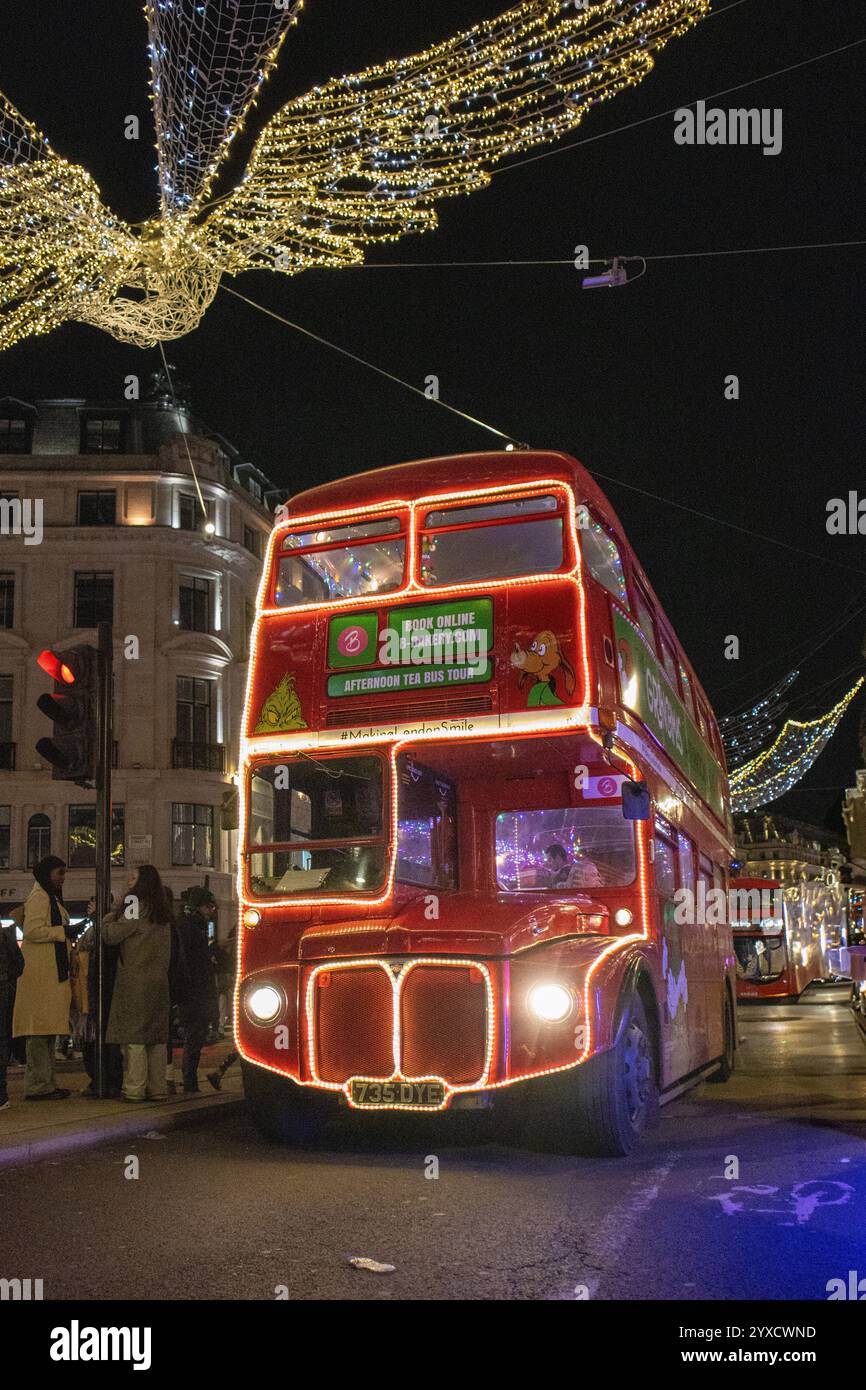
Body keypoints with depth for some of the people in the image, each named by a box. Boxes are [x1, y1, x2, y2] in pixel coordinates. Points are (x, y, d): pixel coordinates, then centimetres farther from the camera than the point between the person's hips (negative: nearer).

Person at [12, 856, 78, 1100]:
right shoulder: (39, 897, -8)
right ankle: (37, 1086, -9)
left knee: (48, 1029, 11)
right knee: (41, 1029, -10)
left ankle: (46, 1083, 14)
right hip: (41, 973, -11)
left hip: (53, 973, 11)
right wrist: (63, 931, -15)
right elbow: (32, 931, -19)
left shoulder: (51, 898, 24)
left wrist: (68, 933, 20)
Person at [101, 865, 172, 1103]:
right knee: (157, 1035, 8)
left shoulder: (136, 905, -9)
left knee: (133, 1035, -5)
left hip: (134, 980, -7)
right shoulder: (162, 911, 14)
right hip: (159, 980, 7)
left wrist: (109, 915, 6)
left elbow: (111, 935, -8)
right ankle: (157, 1088, 10)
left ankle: (135, 1088, -6)